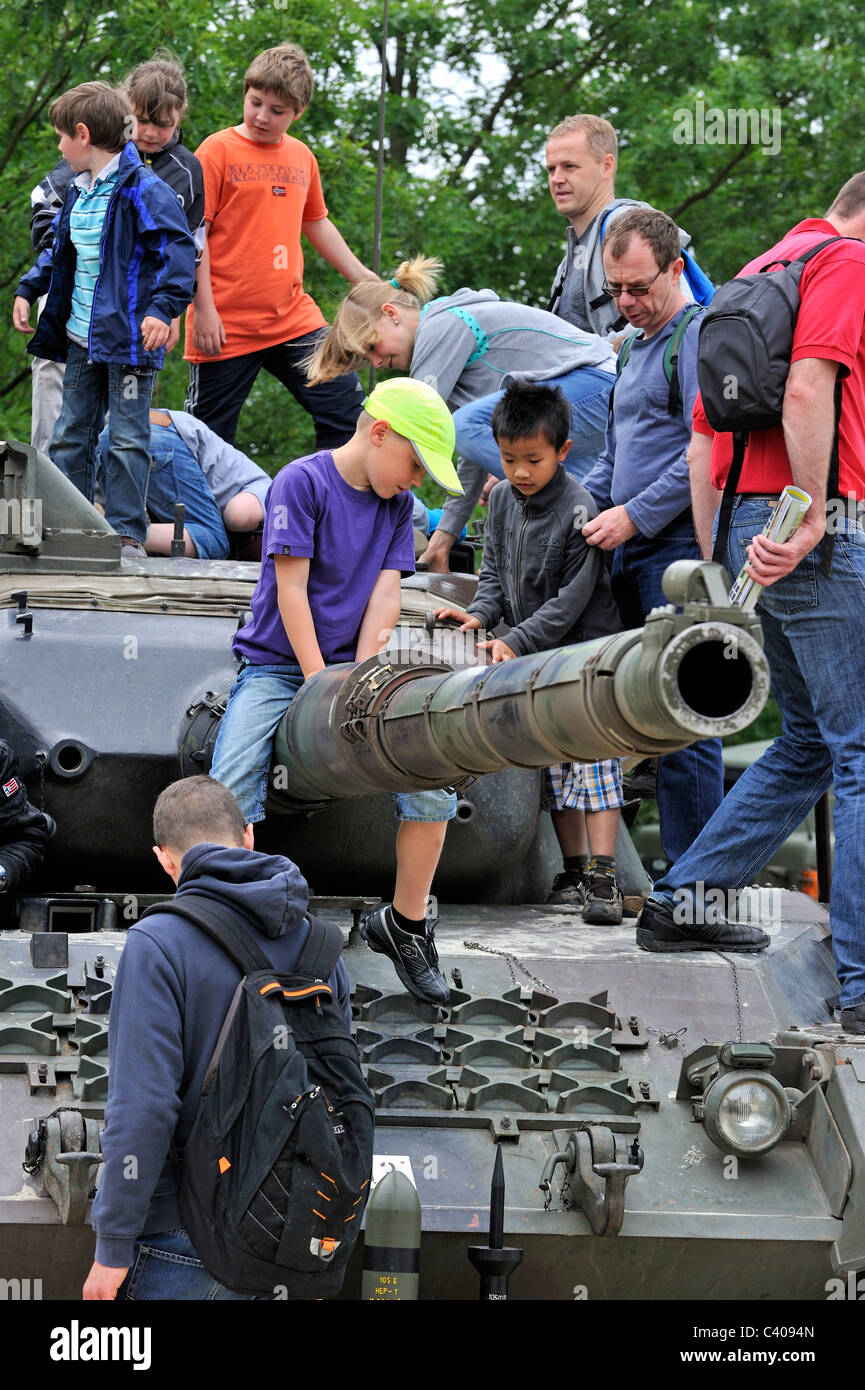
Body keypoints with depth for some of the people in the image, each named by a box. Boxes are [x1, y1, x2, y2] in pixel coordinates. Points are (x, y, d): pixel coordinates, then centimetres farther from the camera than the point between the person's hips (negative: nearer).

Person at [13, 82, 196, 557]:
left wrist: (163, 308, -27)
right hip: (81, 339, 9)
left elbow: (179, 250, -19)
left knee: (127, 438, -3)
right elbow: (59, 249, 28)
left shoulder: (142, 191, -14)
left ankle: (126, 533, 1)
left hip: (129, 339, -9)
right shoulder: (77, 190, 13)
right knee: (70, 435, 11)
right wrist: (28, 290, 21)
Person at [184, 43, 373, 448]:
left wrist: (365, 279, 26)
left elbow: (316, 225, 27)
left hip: (292, 318, 5)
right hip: (228, 326, -5)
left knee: (345, 407, 0)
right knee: (210, 436, 0)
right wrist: (204, 309, -14)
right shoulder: (218, 150, -5)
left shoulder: (301, 156, 12)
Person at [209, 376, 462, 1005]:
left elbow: (384, 598, 0)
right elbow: (291, 589, -14)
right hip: (277, 665, -4)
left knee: (434, 781, -15)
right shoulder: (302, 481, -11)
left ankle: (406, 922, 1)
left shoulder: (397, 505, 7)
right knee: (231, 789, -26)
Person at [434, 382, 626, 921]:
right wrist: (481, 614, -6)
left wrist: (516, 642, -21)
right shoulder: (504, 499, 5)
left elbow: (571, 600, -18)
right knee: (556, 766, 8)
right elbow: (497, 570, 14)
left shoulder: (578, 510, -18)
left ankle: (603, 878, -15)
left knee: (592, 758, -12)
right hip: (538, 659, 7)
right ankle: (573, 872, 14)